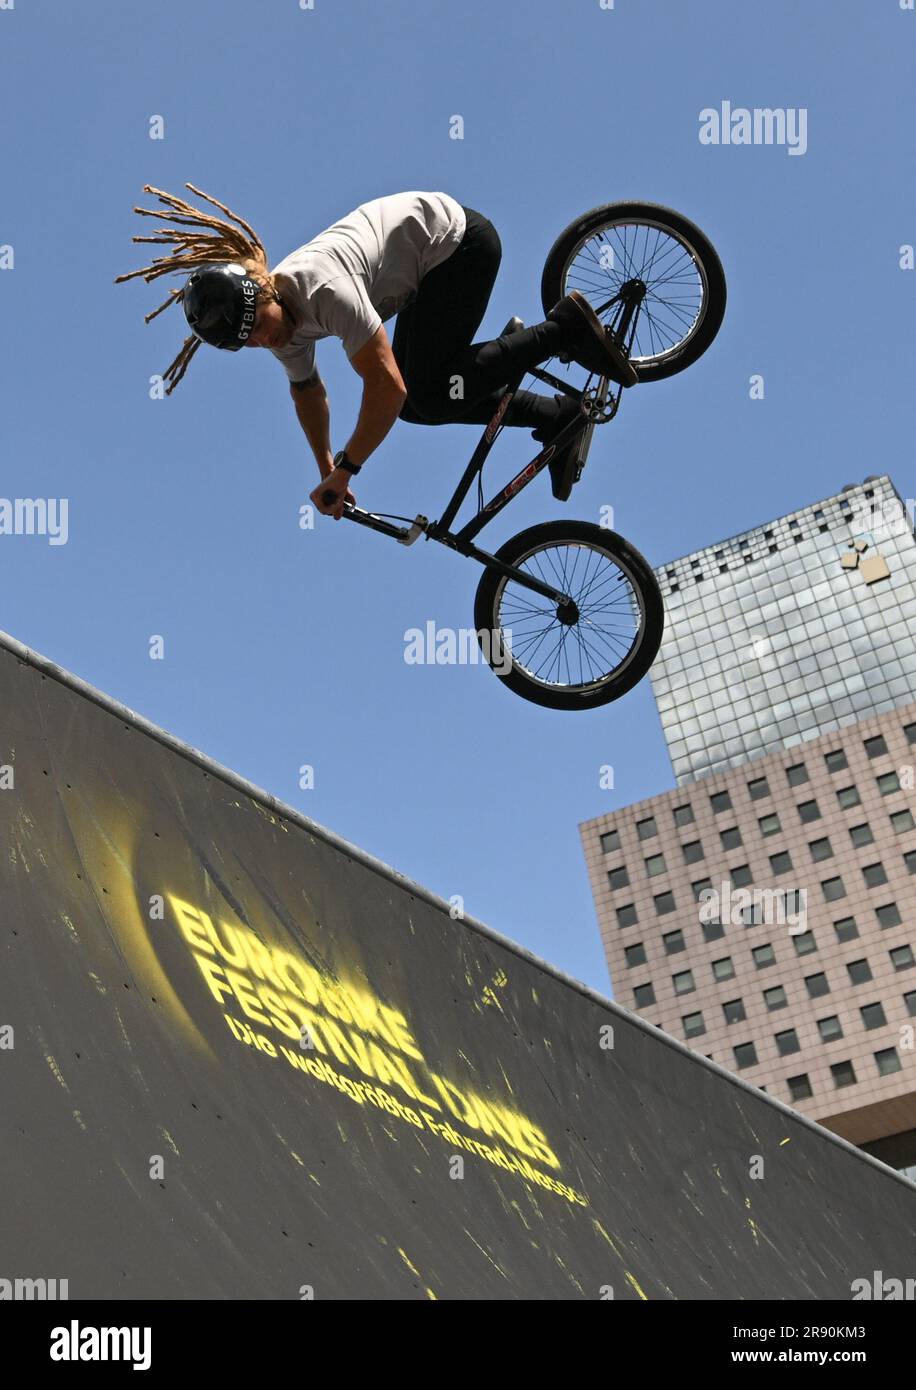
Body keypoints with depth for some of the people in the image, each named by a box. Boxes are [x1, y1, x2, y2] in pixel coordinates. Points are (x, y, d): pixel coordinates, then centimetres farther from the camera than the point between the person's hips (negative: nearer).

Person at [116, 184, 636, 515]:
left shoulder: (324, 289, -33)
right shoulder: (284, 323, -6)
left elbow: (386, 388, -33)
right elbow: (308, 391, 13)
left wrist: (344, 470, -24)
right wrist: (328, 469, 9)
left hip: (459, 239, -9)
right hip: (428, 266, 9)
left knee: (423, 399, -15)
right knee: (420, 393, 3)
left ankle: (563, 326, -8)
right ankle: (555, 417, 11)